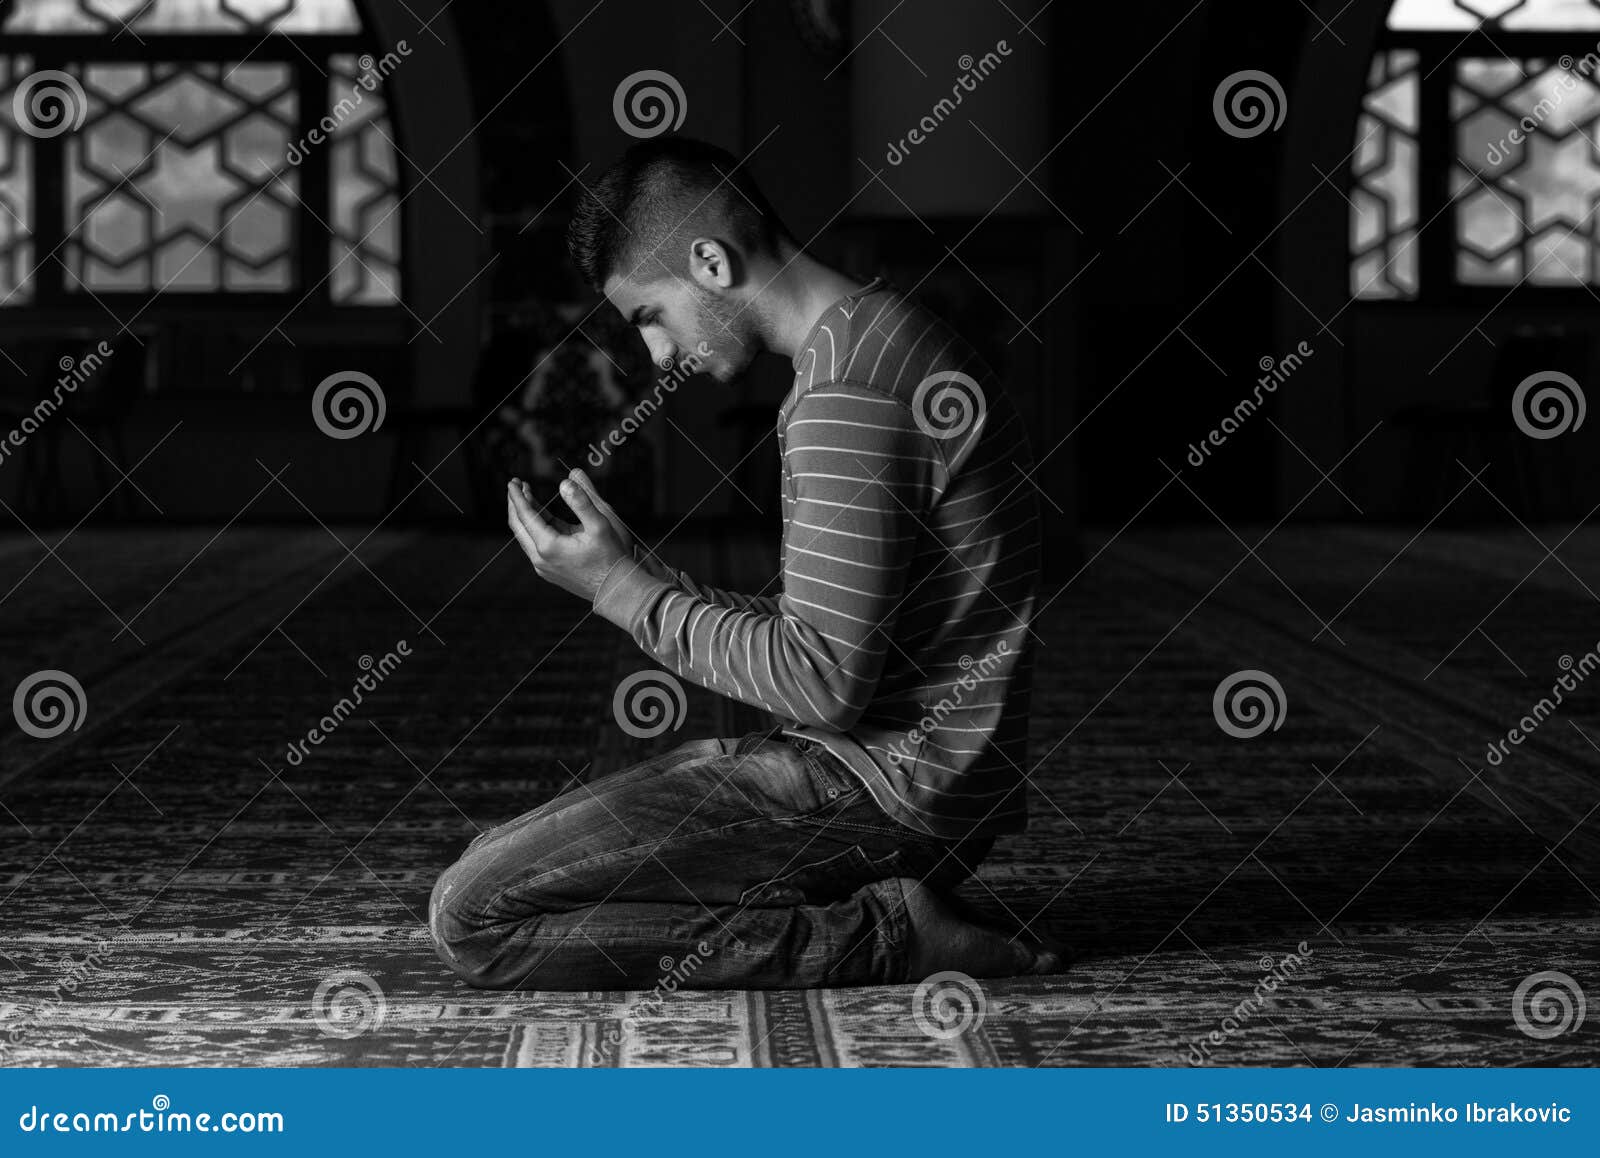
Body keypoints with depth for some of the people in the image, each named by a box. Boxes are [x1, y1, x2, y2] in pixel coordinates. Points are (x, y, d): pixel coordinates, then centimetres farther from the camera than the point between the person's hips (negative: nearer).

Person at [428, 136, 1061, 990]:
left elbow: (825, 685, -22)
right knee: (496, 857, 16)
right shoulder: (882, 338, 15)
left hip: (884, 791, -11)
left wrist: (624, 591, -12)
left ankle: (879, 935, -11)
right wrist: (642, 580, 10)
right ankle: (897, 908, 7)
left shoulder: (847, 391, -19)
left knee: (473, 919, -15)